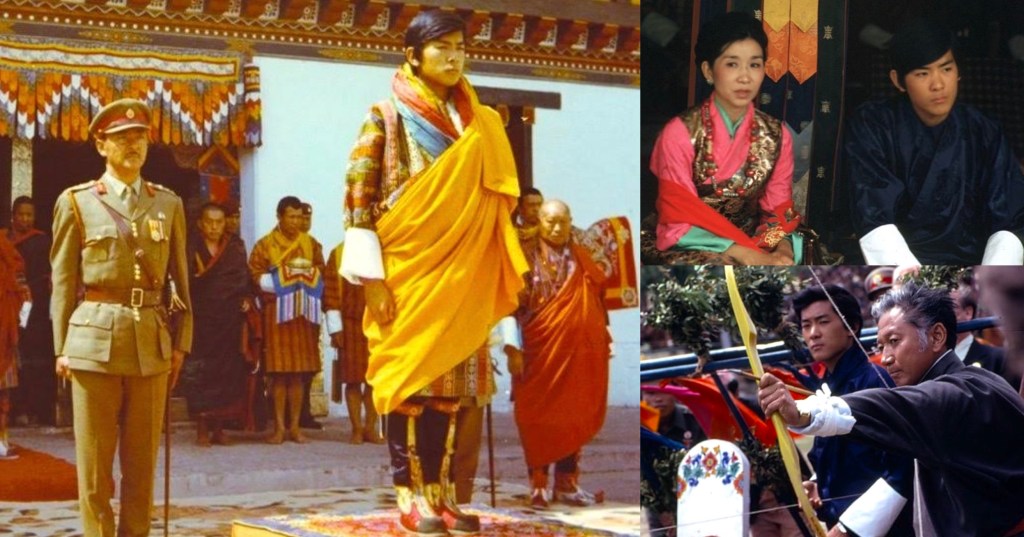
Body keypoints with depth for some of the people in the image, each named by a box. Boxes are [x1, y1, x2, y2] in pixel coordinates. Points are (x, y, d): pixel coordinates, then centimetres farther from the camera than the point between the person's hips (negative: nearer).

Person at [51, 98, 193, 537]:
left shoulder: (168, 204, 11)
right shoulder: (76, 202, 5)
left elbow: (180, 280, 12)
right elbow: (63, 281, 4)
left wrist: (181, 343, 7)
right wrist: (62, 348, 0)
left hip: (153, 344, 2)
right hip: (95, 339, -2)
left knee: (143, 461, 6)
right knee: (94, 462, 1)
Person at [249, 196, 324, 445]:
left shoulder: (311, 244, 12)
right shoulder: (265, 245, 2)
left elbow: (322, 273, 13)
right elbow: (256, 275, -5)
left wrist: (309, 278, -7)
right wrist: (280, 280, -13)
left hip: (304, 314, 3)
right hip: (277, 313, -3)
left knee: (298, 373, 3)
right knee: (279, 372, -4)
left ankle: (295, 426, 8)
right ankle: (279, 427, 1)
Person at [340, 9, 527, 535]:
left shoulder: (476, 122, 12)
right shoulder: (386, 116, -2)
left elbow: (493, 198, 14)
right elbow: (359, 198, -7)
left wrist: (493, 280, 7)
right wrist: (371, 278, -14)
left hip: (458, 274, 5)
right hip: (405, 269, -4)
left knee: (448, 385, 5)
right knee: (407, 380, -3)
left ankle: (439, 491, 11)